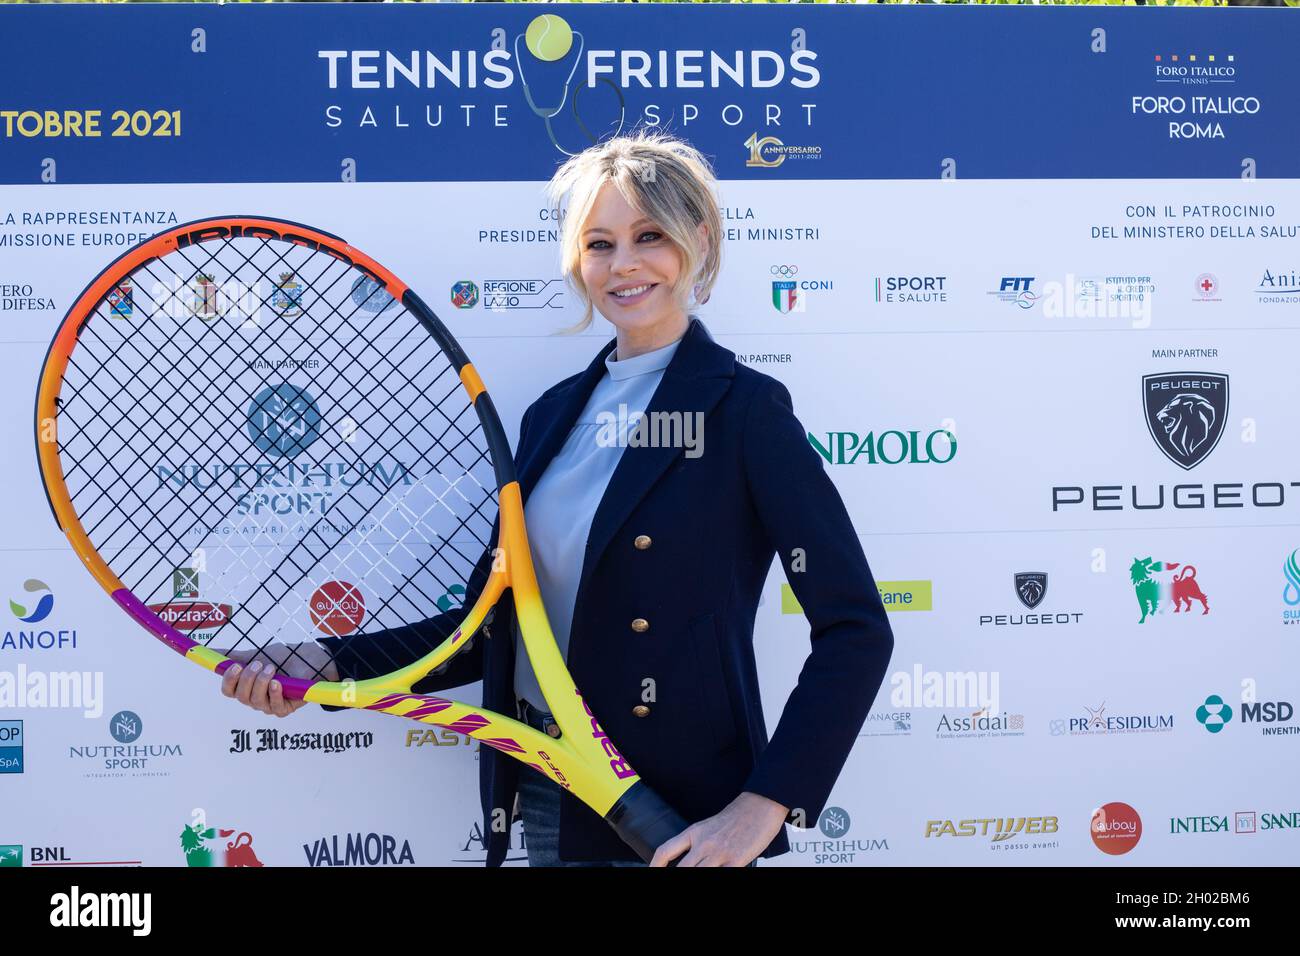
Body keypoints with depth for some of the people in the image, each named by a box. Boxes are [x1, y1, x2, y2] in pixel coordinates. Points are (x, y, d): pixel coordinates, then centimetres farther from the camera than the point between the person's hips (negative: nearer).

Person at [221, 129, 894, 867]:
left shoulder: (743, 409, -11)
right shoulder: (555, 411, 7)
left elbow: (855, 631, -14)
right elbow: (503, 619, 8)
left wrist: (763, 807, -20)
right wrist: (332, 667, -1)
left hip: (675, 817, -6)